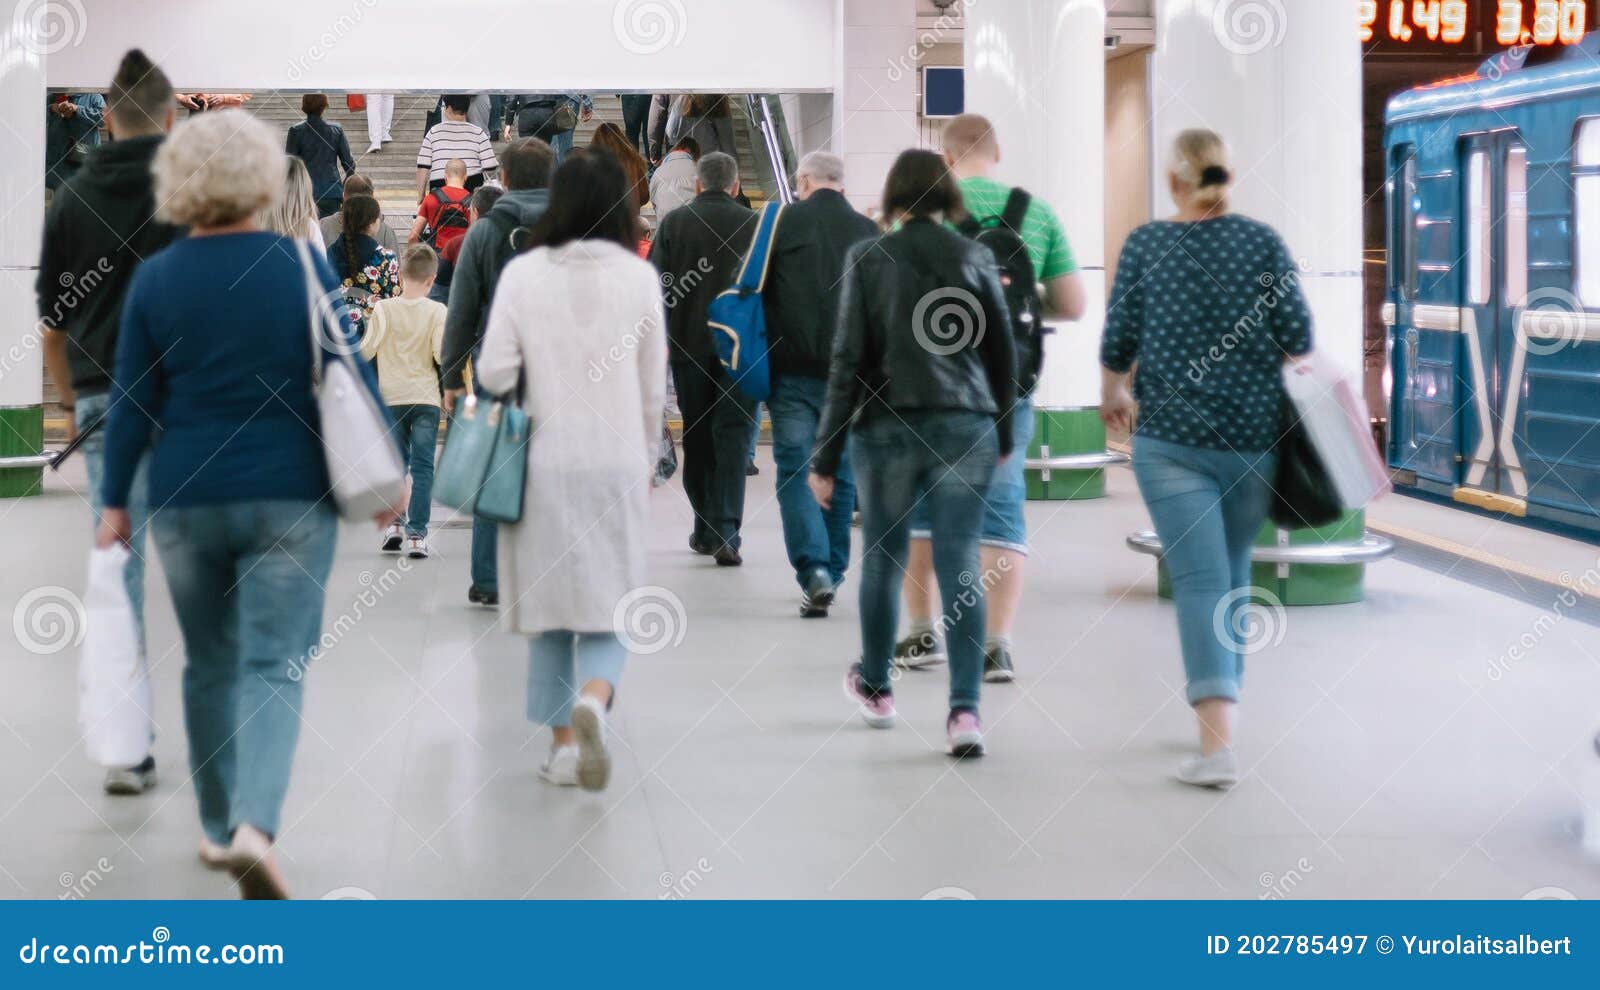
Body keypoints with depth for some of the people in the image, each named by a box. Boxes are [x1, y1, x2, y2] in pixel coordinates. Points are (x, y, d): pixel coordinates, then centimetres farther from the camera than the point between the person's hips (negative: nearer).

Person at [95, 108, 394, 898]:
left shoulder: (155, 280, -2)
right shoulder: (302, 264, -4)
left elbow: (132, 402, 1)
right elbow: (352, 376, -2)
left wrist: (115, 501, 9)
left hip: (188, 500, 2)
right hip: (292, 497, -1)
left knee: (210, 666, 16)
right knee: (274, 666, -2)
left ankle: (217, 827, 25)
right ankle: (255, 826, -22)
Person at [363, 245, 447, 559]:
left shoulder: (383, 308, -4)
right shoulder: (436, 311, -7)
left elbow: (367, 350, -5)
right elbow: (442, 354, -12)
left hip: (391, 397, 2)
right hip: (425, 398, -2)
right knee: (423, 467, 0)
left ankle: (394, 524, 15)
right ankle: (417, 534, -5)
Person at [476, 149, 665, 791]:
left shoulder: (523, 273, -3)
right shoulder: (640, 277, -1)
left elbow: (494, 372, -6)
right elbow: (654, 389, 4)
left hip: (543, 465, 0)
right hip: (617, 465, 0)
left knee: (549, 605, 11)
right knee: (608, 607, 6)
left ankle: (563, 744, 14)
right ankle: (593, 699, -23)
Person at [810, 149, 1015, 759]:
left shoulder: (868, 259, -4)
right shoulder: (975, 258, 1)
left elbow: (849, 362, -6)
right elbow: (1002, 354, 7)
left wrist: (825, 457, -1)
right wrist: (1003, 436, 20)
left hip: (888, 427, -1)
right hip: (966, 427, 1)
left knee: (883, 558, 15)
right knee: (960, 563, 1)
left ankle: (875, 688, 33)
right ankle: (965, 709, -8)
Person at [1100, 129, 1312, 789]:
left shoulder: (1146, 245, -1)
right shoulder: (1263, 241, 1)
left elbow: (1119, 338, 1)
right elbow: (1297, 333, -3)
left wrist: (1113, 393, 20)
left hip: (1171, 436, -2)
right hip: (1254, 434, 2)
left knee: (1199, 579, -7)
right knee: (1235, 570, 19)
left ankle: (1218, 742, -18)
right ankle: (1222, 704, 30)